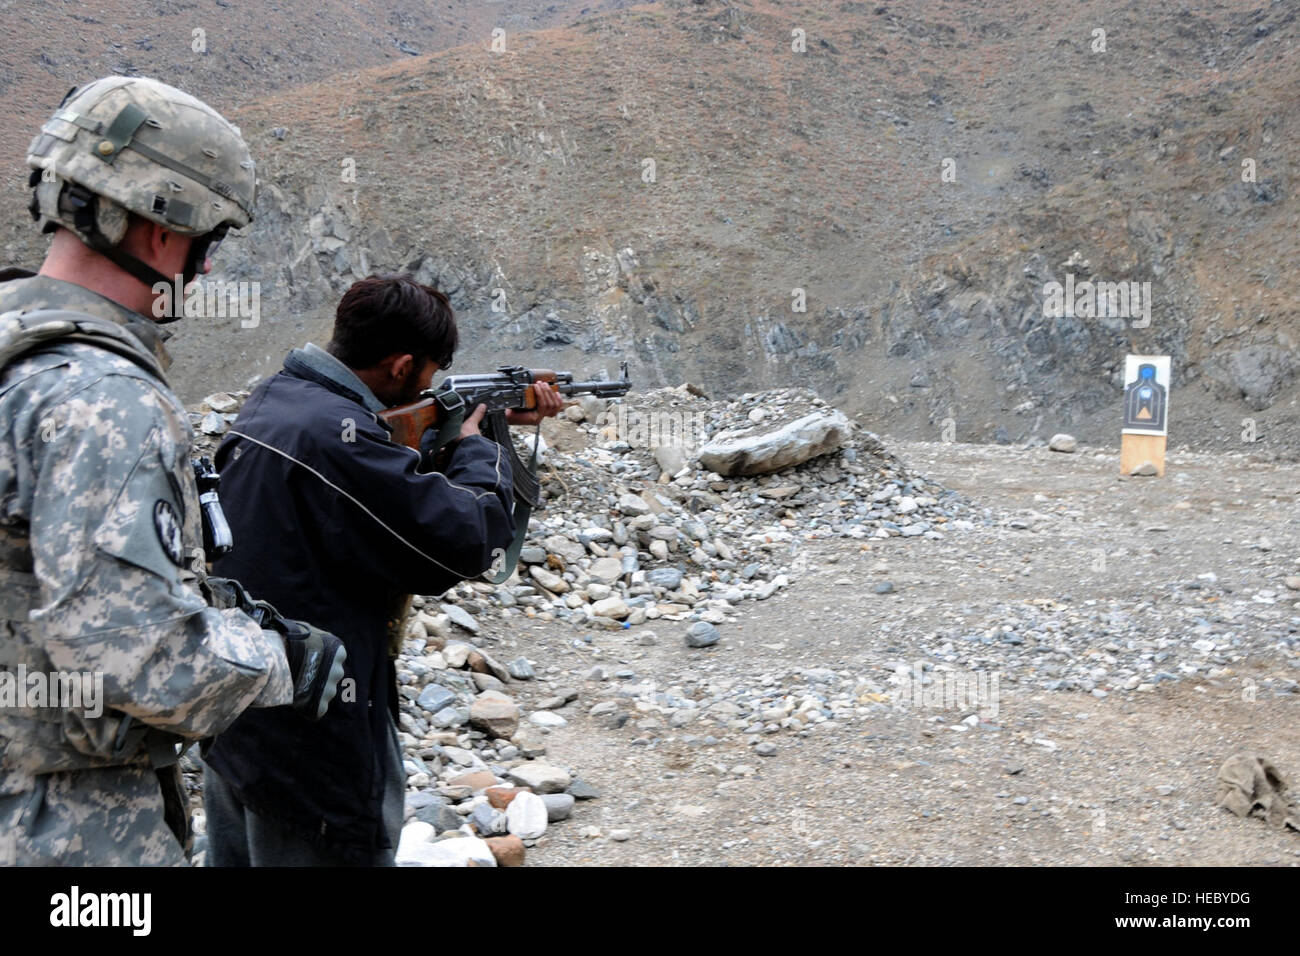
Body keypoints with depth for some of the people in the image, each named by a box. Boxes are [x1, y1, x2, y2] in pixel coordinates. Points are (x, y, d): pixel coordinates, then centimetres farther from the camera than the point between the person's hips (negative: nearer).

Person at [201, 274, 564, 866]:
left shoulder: (275, 397, 4)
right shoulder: (336, 435, -26)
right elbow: (467, 539, -22)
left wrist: (498, 419, 14)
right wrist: (478, 442, -4)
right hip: (304, 745, -10)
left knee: (240, 853, 21)